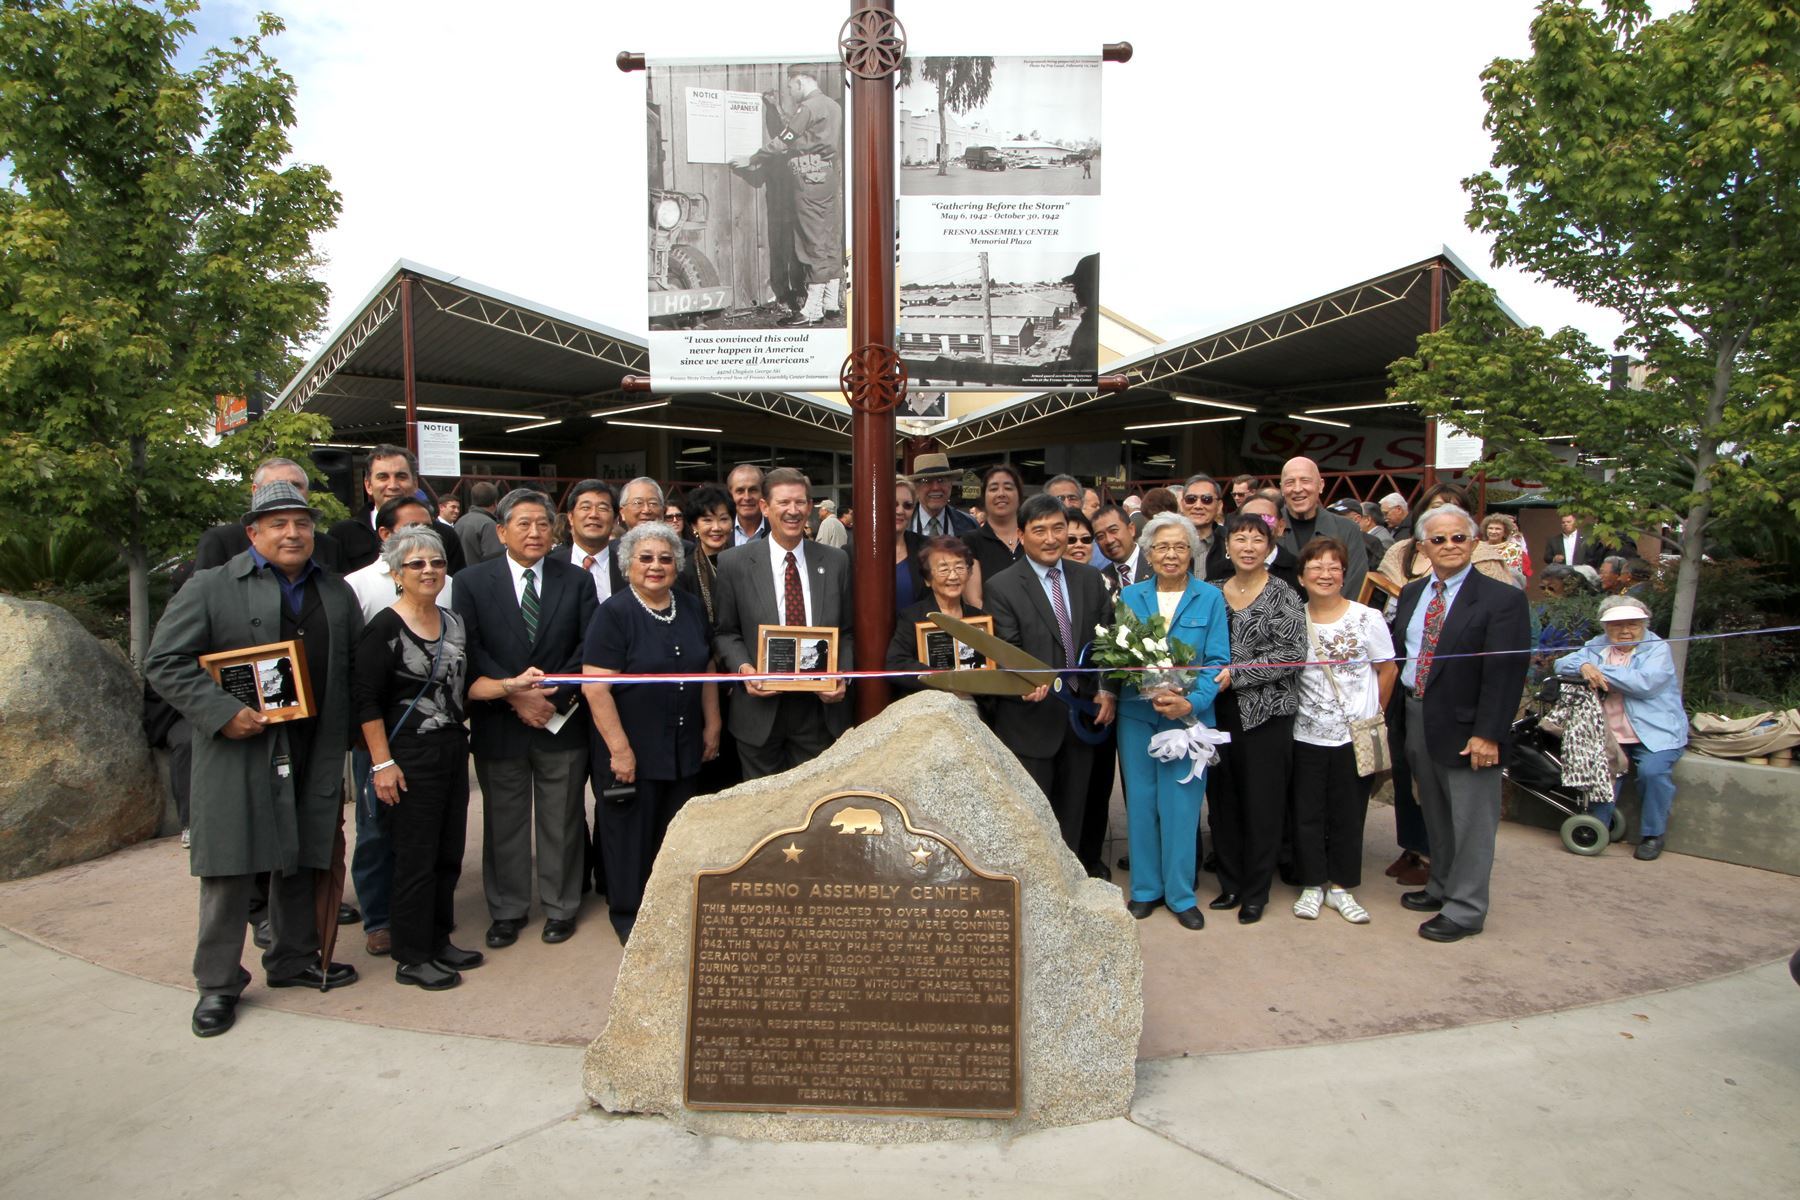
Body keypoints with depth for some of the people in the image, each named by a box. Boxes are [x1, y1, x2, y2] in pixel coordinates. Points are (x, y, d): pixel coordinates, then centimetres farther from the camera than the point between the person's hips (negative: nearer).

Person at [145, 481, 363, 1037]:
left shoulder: (336, 592, 12)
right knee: (231, 865, 1)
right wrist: (222, 713, -16)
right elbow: (165, 662, -6)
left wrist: (346, 731, 3)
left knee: (301, 859, 14)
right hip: (237, 751, -4)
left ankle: (293, 959, 30)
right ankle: (218, 982, 16)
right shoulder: (210, 587, -2)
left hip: (314, 755, 4)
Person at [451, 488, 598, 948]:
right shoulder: (473, 582, 0)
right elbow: (471, 651, -7)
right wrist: (515, 695, -16)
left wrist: (553, 696, -13)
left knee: (562, 822, 10)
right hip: (498, 724, 0)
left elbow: (588, 650, -3)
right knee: (504, 823, 12)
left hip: (562, 721, 1)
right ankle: (507, 911, 27)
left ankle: (561, 907, 25)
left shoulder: (577, 581, 2)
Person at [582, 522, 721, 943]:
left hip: (685, 749, 5)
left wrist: (712, 725, 9)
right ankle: (628, 916, 25)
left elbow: (707, 670, 13)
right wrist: (619, 748, -19)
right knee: (632, 832, 8)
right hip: (634, 750, -5)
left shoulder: (691, 607, 7)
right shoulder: (614, 613, -11)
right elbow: (596, 687, -17)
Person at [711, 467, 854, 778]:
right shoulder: (734, 563, -2)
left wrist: (841, 676, -7)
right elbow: (724, 632, 3)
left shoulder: (836, 561, 4)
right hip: (761, 709, -1)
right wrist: (742, 667, -15)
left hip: (820, 706, 2)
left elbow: (847, 631, 9)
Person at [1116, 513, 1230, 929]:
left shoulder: (1210, 598, 1)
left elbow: (1217, 661, -3)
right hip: (1136, 714, 2)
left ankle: (1181, 894, 16)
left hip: (1190, 714, -2)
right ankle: (1145, 888, 22)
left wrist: (1191, 703, -19)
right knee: (1141, 801, 8)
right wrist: (1153, 693, -15)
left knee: (1180, 805, 1)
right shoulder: (1130, 596, 6)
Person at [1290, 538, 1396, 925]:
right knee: (1307, 813, 6)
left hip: (1355, 735, -1)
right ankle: (1312, 885, 22)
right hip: (1306, 735, 1)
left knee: (1349, 815, 8)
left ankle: (1341, 887, 24)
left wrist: (1374, 714, 2)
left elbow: (1387, 670, 3)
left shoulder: (1367, 618, -5)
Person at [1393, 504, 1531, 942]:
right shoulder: (1411, 594, 10)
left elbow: (1505, 674, -14)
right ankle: (1441, 887, 35)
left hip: (1465, 726, -6)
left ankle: (1464, 910, 14)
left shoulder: (1502, 599, -10)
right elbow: (1397, 651, 12)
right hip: (1417, 719, 6)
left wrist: (1487, 734, -18)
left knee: (1469, 821, 3)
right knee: (1435, 815, 19)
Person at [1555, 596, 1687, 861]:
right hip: (1610, 735, 3)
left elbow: (1645, 682, -20)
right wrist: (1584, 666, -18)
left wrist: (1600, 671, -16)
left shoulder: (1657, 649, -1)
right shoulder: (1597, 646, 13)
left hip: (1654, 733, -3)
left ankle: (1652, 835, -6)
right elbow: (1562, 664, 4)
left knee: (1653, 771, -27)